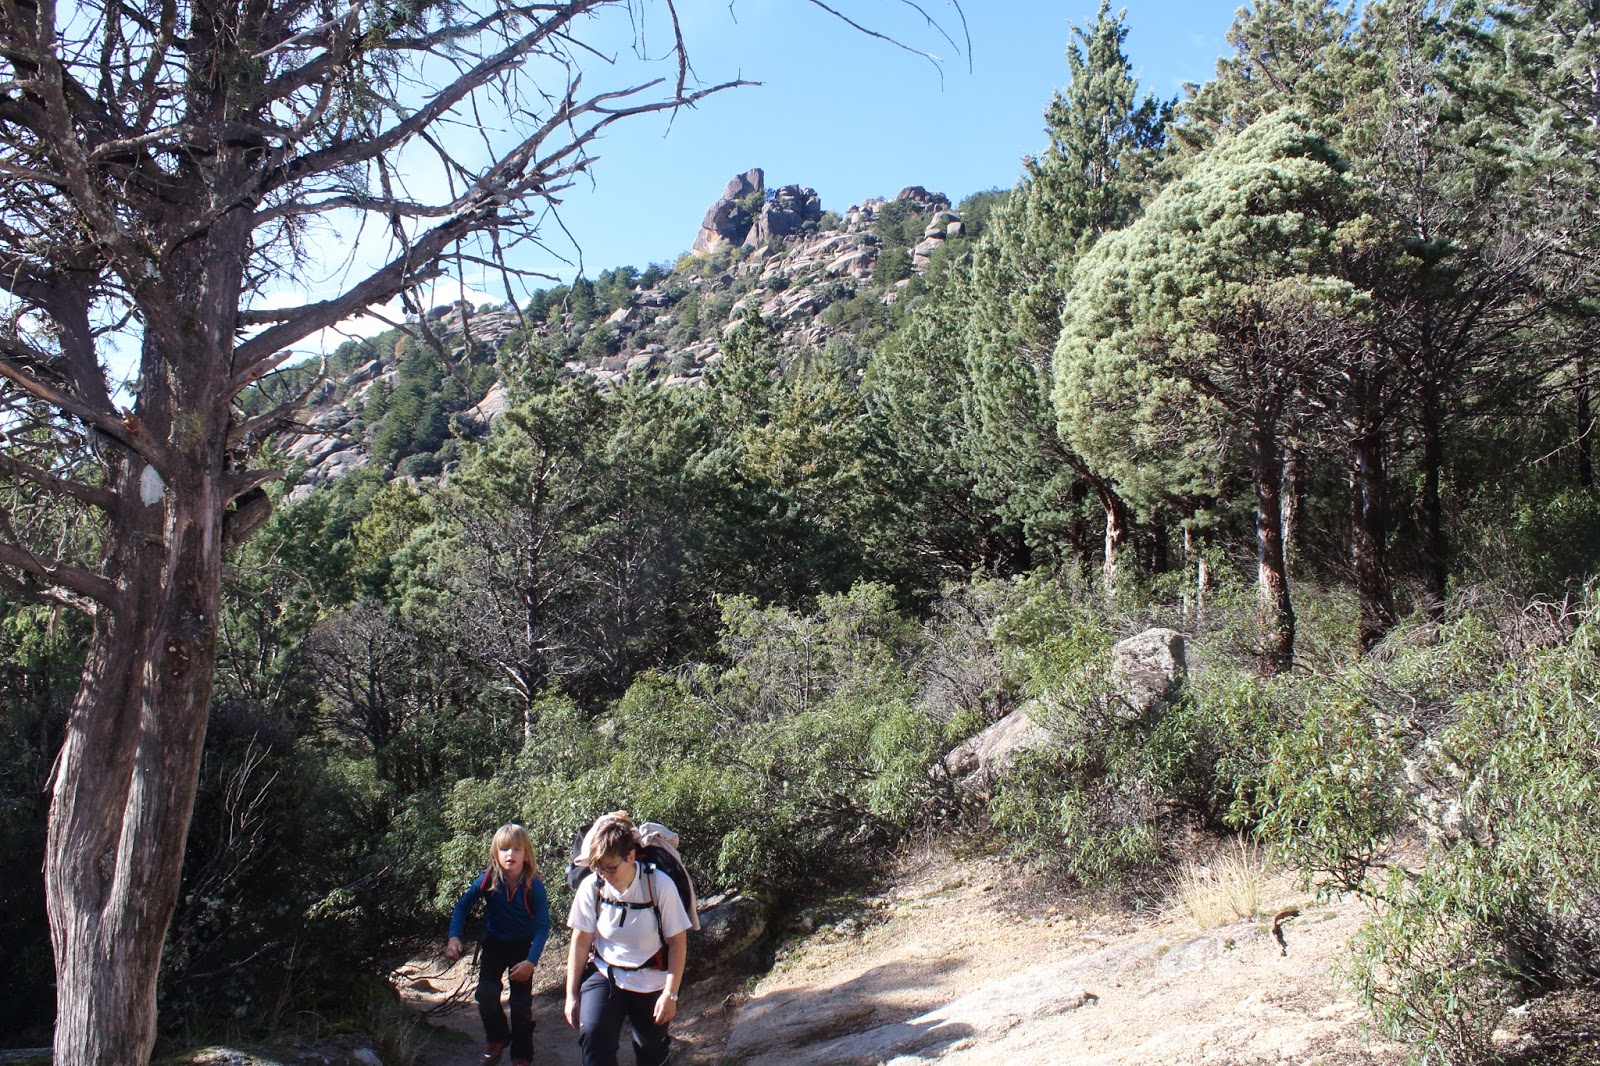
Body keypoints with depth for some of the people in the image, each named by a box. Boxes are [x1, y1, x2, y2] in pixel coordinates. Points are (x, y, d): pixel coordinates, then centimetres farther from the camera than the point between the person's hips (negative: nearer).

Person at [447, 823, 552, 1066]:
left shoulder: (534, 885, -25)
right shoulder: (488, 880, -21)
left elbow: (543, 926, -22)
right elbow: (462, 906, -7)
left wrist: (531, 960, -29)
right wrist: (454, 937, -20)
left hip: (523, 947, -1)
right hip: (493, 944, 1)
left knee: (521, 1004, 2)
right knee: (486, 995, -13)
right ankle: (497, 1038, 17)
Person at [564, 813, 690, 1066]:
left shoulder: (660, 885, -18)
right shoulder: (591, 886, -13)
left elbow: (678, 941, -11)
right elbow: (581, 941, -4)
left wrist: (670, 994, -12)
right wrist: (572, 995, -1)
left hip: (651, 981, -1)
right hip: (604, 974, 1)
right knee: (593, 1037, -22)